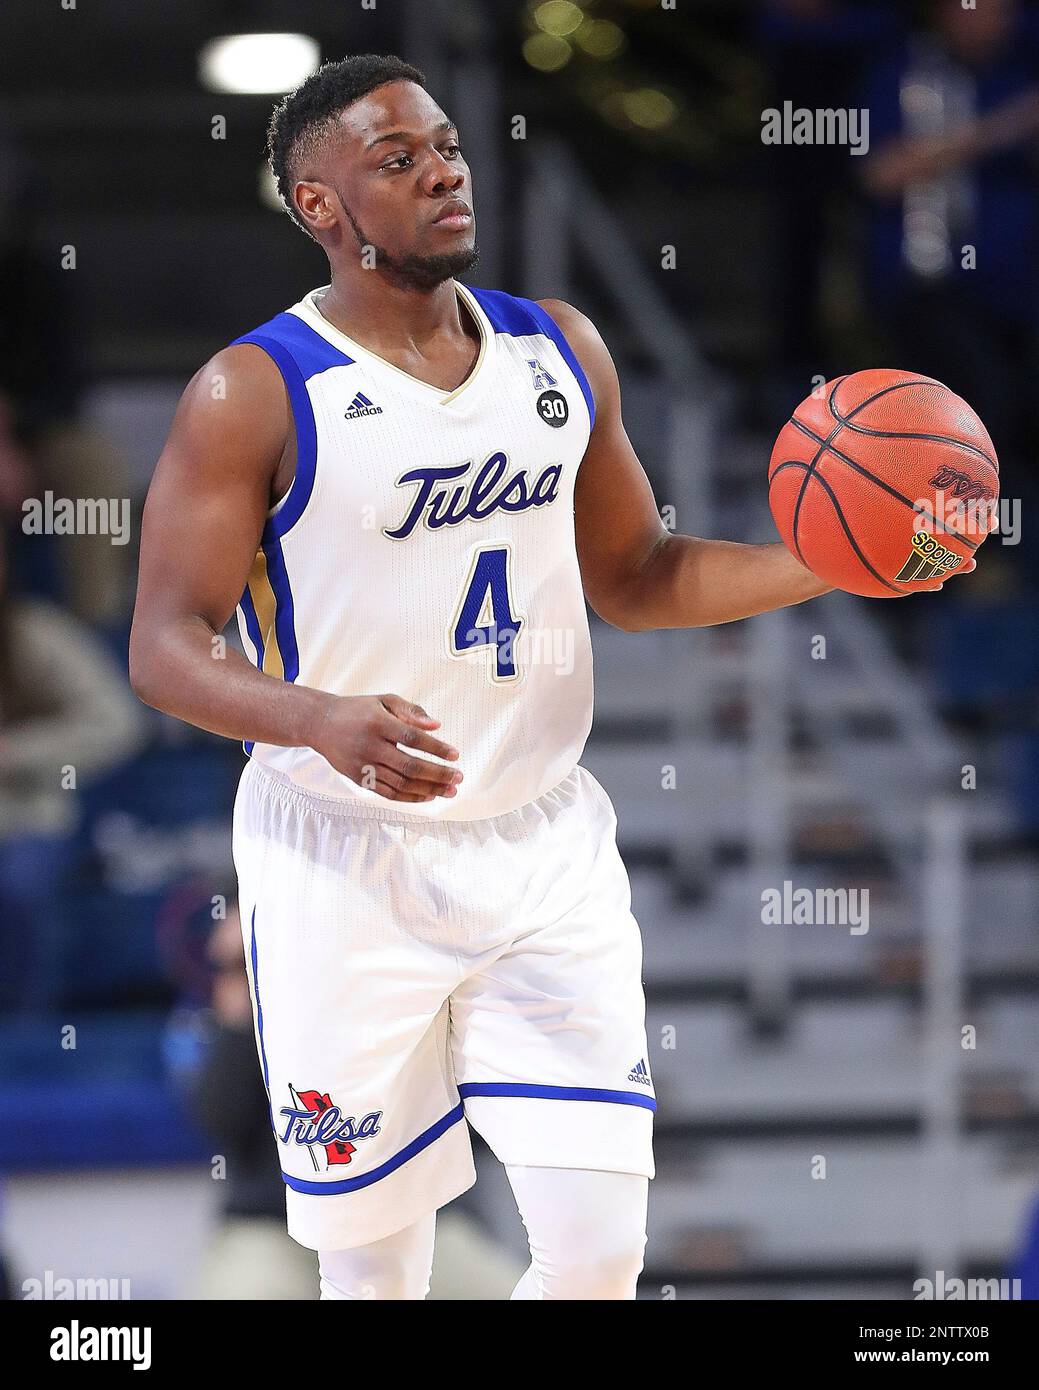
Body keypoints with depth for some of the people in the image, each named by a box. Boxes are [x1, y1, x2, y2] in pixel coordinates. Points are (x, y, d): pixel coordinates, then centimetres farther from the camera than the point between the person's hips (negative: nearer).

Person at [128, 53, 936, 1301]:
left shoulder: (559, 350, 6)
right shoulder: (253, 397, -10)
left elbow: (632, 577, 16)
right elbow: (165, 648, -13)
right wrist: (322, 719, -32)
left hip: (545, 851, 4)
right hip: (347, 866, -4)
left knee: (600, 1250, -5)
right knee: (375, 1266, 4)